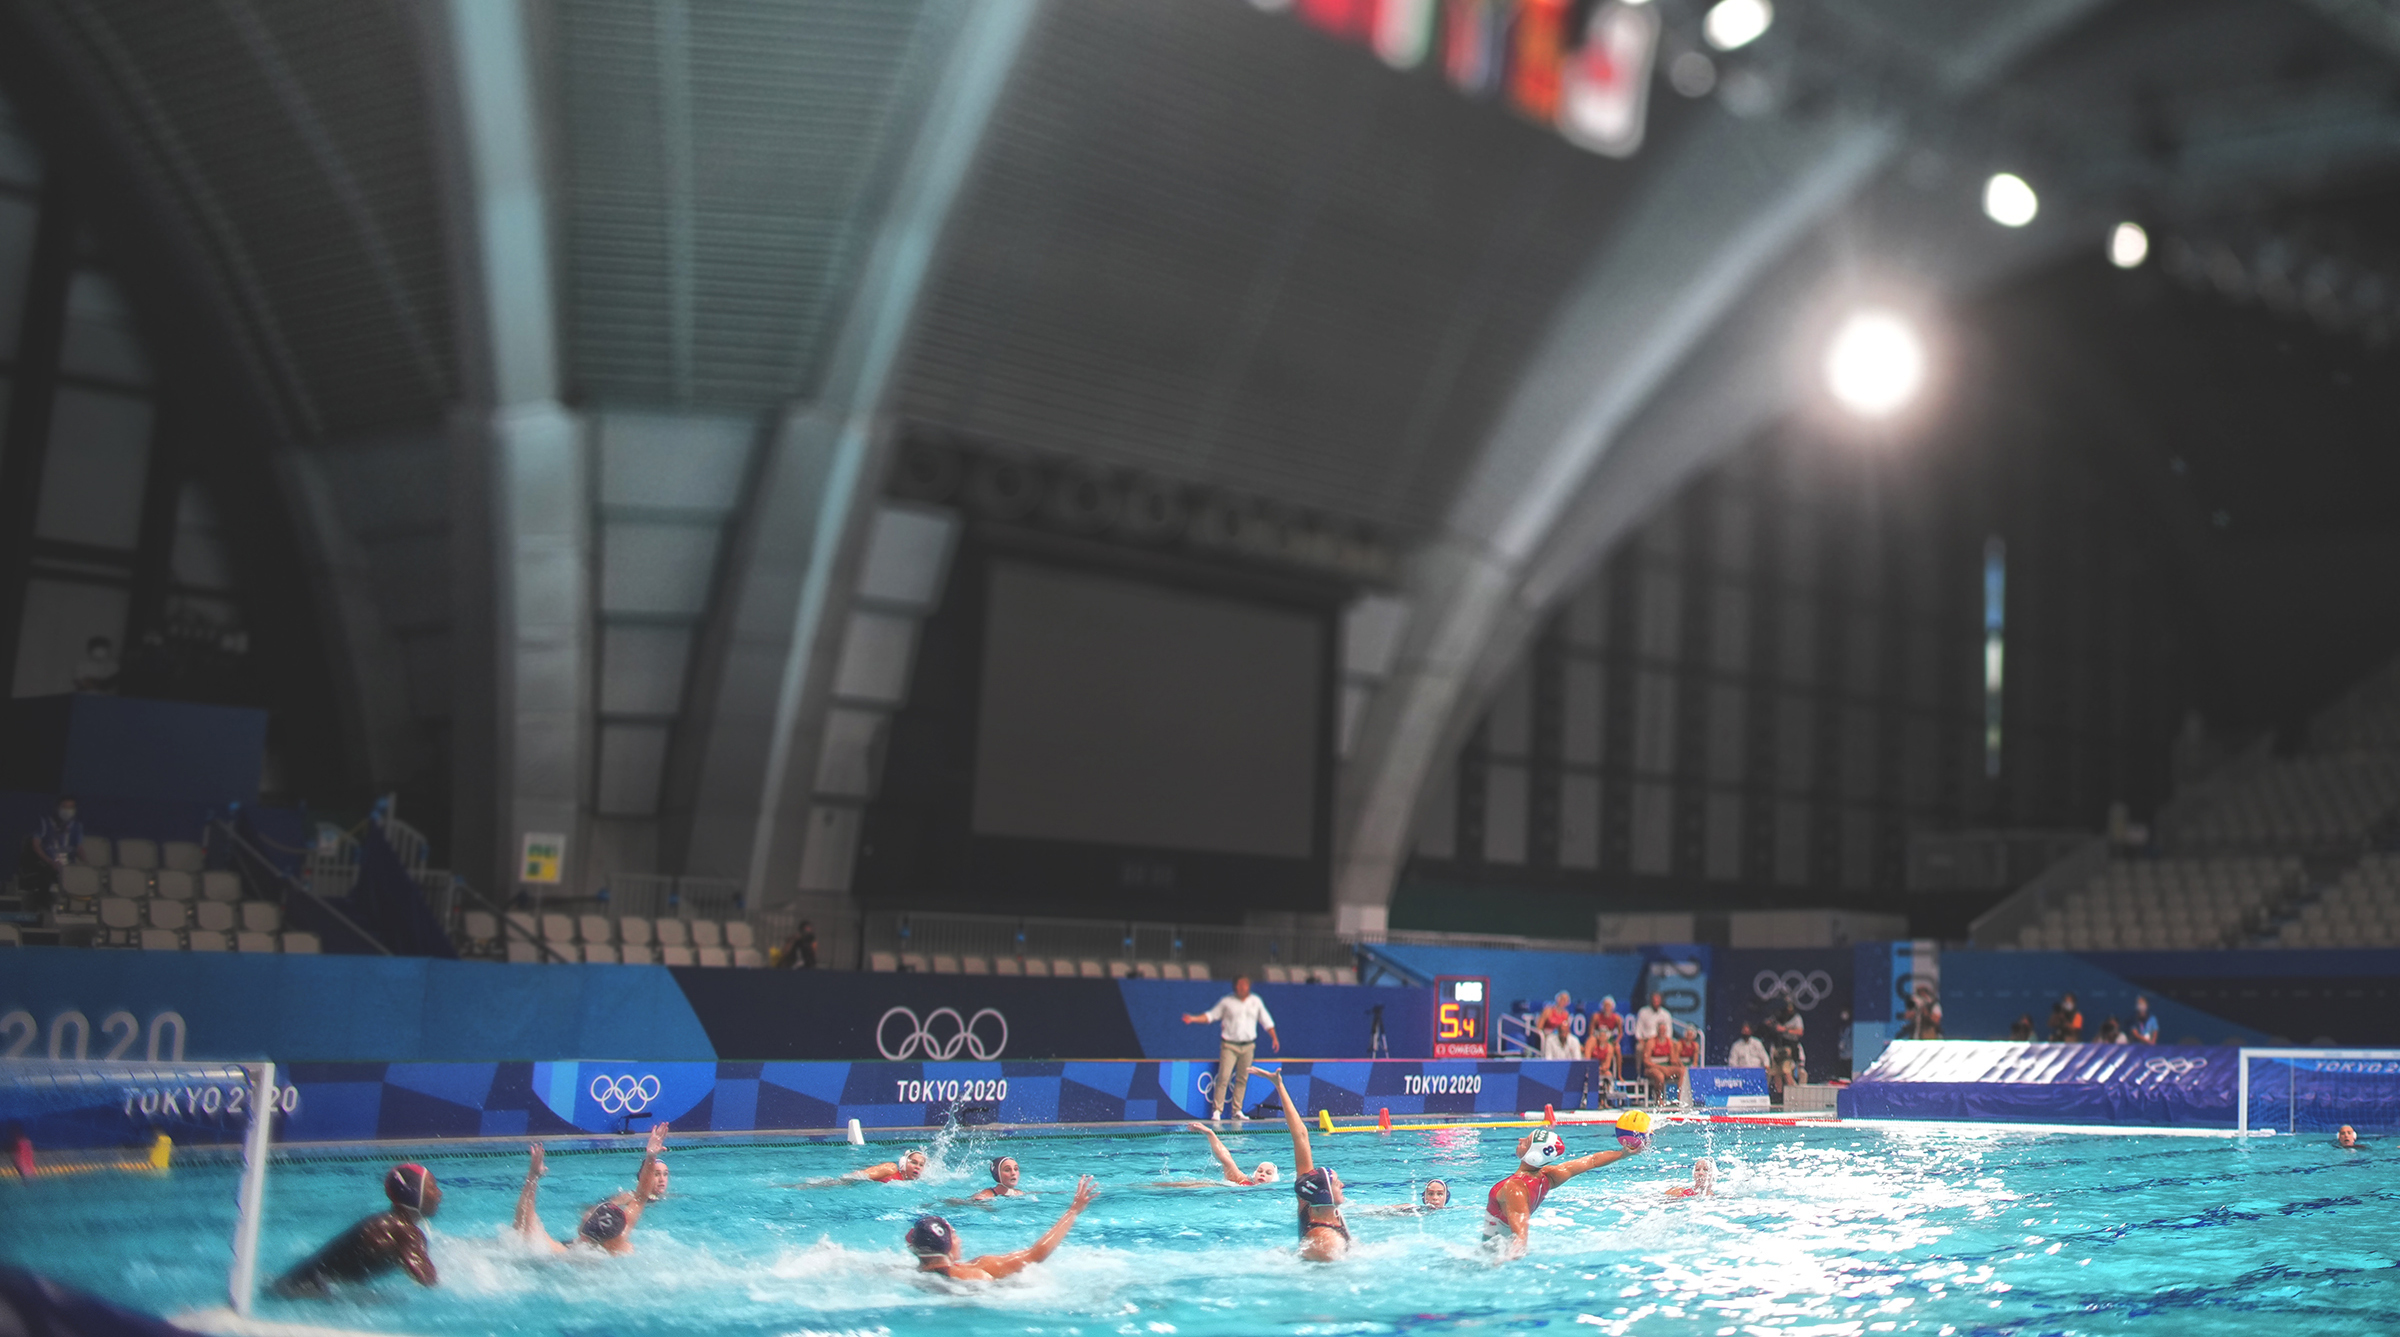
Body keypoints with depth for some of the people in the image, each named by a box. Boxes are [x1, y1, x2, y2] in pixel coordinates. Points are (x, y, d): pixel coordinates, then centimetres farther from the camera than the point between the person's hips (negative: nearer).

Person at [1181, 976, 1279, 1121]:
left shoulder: (1256, 1001, 8)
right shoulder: (1227, 1001, 1)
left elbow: (1266, 1021, 15)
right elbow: (1211, 1015, 3)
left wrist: (1274, 1038, 11)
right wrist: (1194, 1019, -9)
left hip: (1248, 1046, 3)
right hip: (1229, 1045, -3)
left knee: (1242, 1079, 4)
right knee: (1224, 1077, -11)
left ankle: (1237, 1111, 11)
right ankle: (1217, 1110, -10)